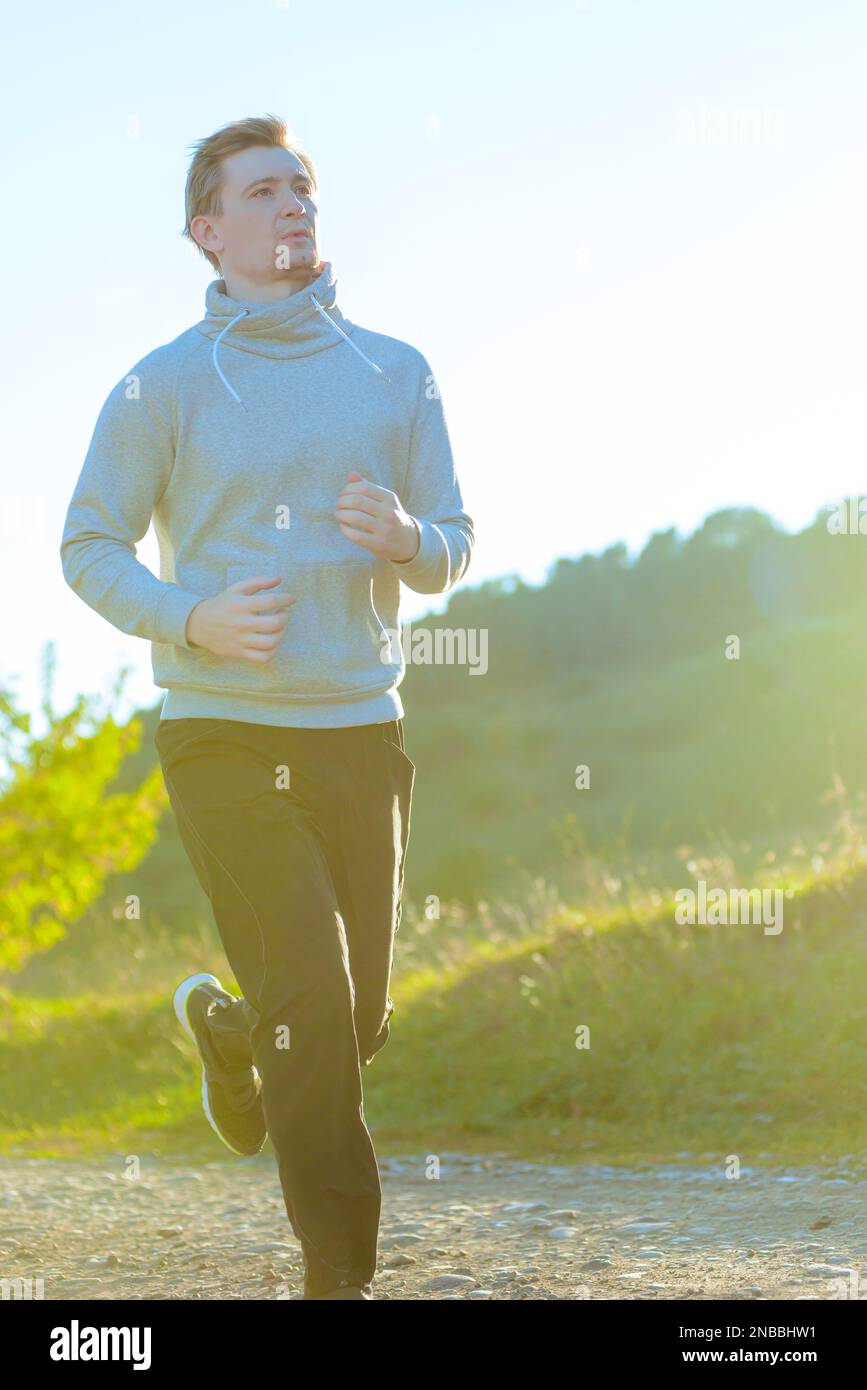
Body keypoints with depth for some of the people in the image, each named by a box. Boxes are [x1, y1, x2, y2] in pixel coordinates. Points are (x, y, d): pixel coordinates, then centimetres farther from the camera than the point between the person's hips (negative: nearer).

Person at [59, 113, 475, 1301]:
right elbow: (89, 548, 2)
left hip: (360, 732, 4)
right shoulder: (163, 387, -1)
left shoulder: (396, 376, 8)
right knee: (310, 1008, -12)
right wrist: (191, 619, -16)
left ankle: (222, 1027, 46)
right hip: (224, 740, -4)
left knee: (359, 1019, 13)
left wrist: (406, 537, -14)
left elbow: (453, 552, 10)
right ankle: (341, 1273, 1)